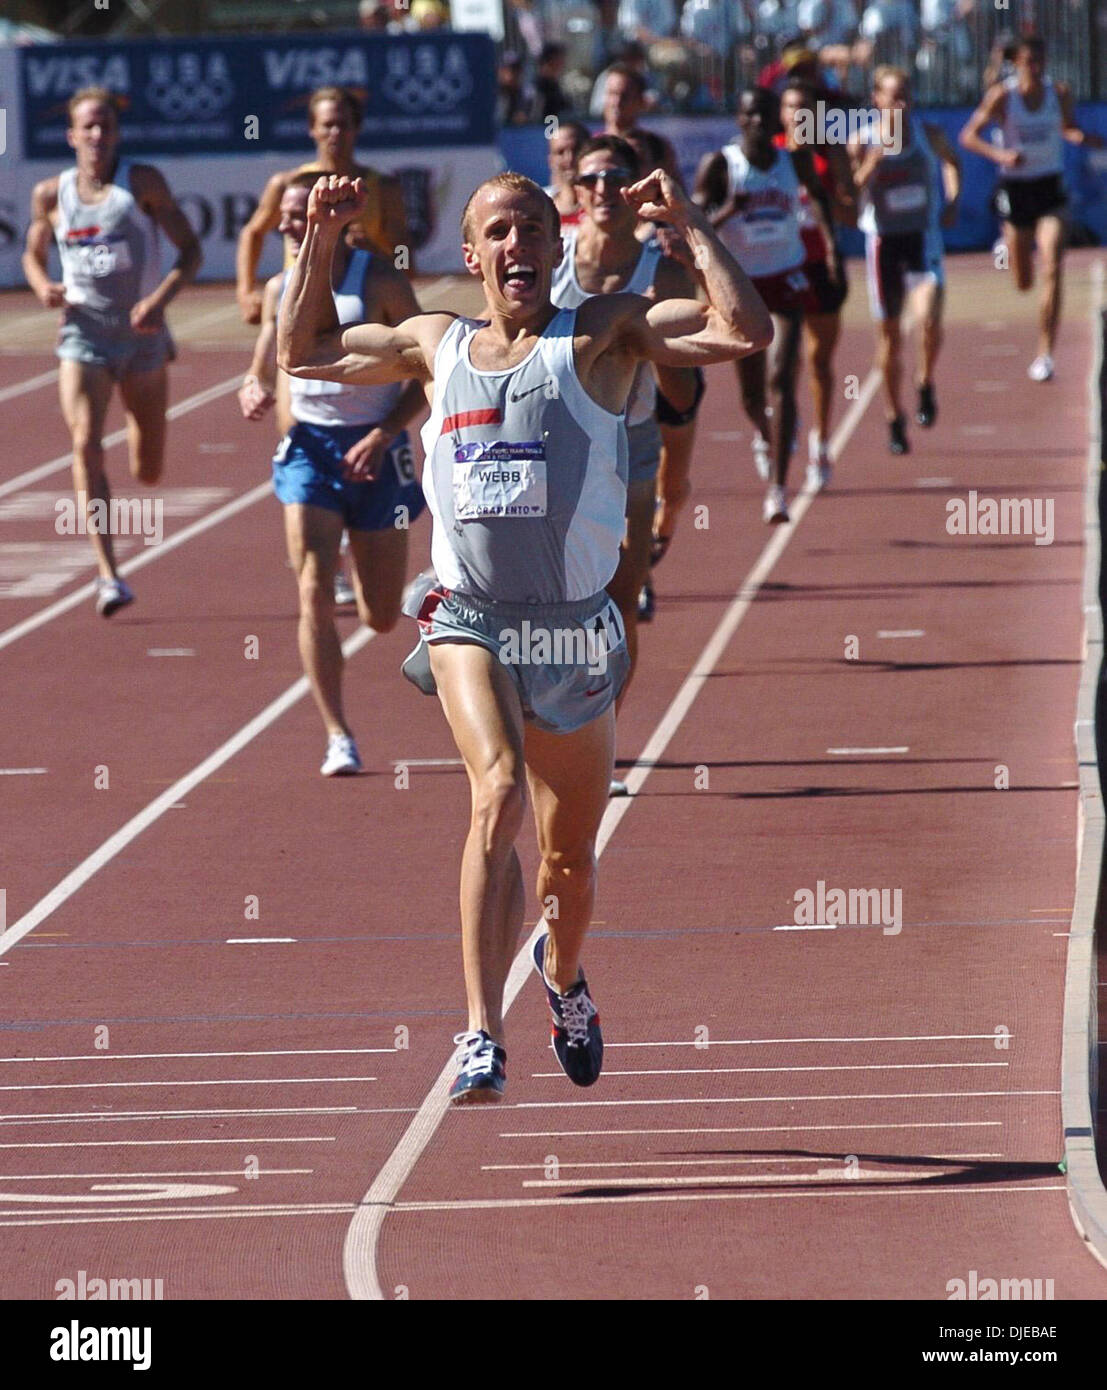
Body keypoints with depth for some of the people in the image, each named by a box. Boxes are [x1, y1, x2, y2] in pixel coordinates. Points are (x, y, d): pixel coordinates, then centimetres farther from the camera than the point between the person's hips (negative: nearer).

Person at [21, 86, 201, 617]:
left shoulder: (142, 183, -5)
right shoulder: (51, 194, 1)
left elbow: (190, 249, -5)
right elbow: (33, 255, 17)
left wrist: (160, 298, -22)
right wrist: (43, 287, -7)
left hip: (143, 336, 0)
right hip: (83, 337, 0)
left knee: (149, 473, 10)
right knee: (86, 444, -22)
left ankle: (137, 425, 51)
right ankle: (108, 574, -24)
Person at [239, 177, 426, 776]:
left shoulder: (380, 282, -8)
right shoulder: (281, 289, 4)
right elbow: (263, 374, 14)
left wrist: (385, 434, -18)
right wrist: (253, 393, -11)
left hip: (374, 452, -2)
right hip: (308, 448, 2)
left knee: (381, 617, 7)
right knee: (314, 595, -14)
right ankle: (338, 738, -9)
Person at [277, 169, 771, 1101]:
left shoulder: (601, 335, 2)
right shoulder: (437, 344, 12)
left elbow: (746, 333, -11)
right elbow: (304, 352, 27)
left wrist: (688, 225, -9)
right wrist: (322, 239, 17)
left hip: (577, 631, 0)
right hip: (470, 622, 0)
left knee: (572, 853, 14)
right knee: (498, 792, -27)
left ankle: (563, 975, 50)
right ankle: (482, 1039, -32)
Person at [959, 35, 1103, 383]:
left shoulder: (1059, 93, -2)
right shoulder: (1002, 96, -9)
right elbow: (969, 136, -6)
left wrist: (1084, 138, -7)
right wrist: (1000, 154, -23)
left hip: (1051, 187, 0)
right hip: (1016, 187, 0)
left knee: (1052, 272, -16)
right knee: (1024, 283, 11)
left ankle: (1045, 354, -12)